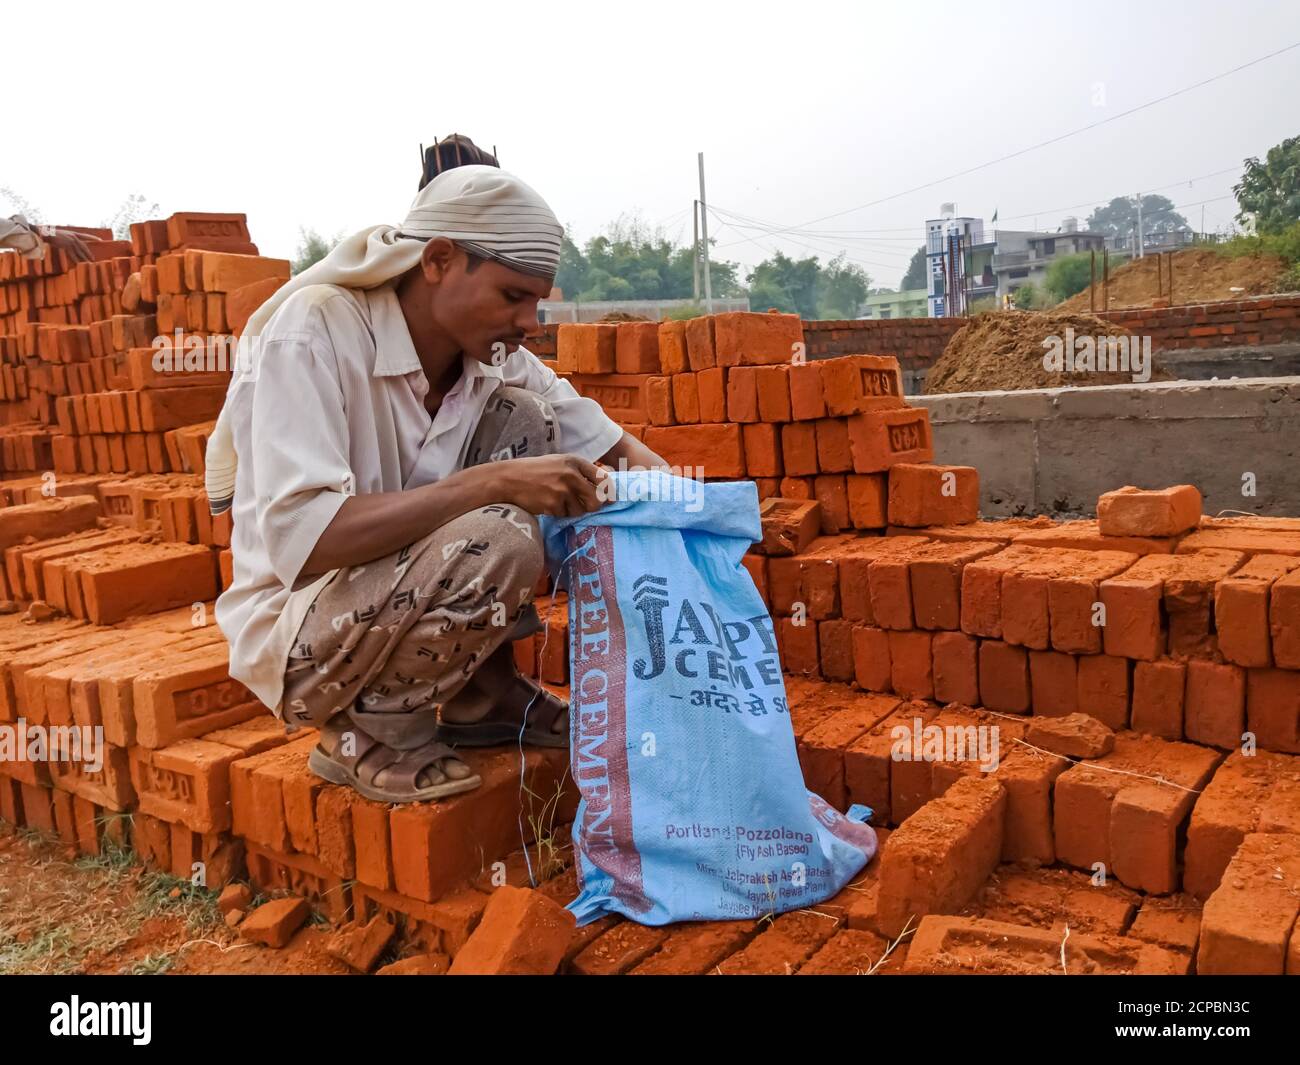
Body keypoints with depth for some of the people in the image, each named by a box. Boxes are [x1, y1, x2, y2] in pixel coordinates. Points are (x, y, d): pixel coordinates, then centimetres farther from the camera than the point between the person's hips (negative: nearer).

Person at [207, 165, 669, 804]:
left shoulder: (496, 359, -4)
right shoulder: (315, 330, -22)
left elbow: (616, 447, 4)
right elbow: (298, 539, -32)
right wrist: (491, 482, -35)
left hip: (407, 599, 7)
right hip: (293, 638, -7)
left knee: (524, 416, -7)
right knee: (497, 540, -31)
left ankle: (483, 691, 2)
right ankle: (368, 731, -6)